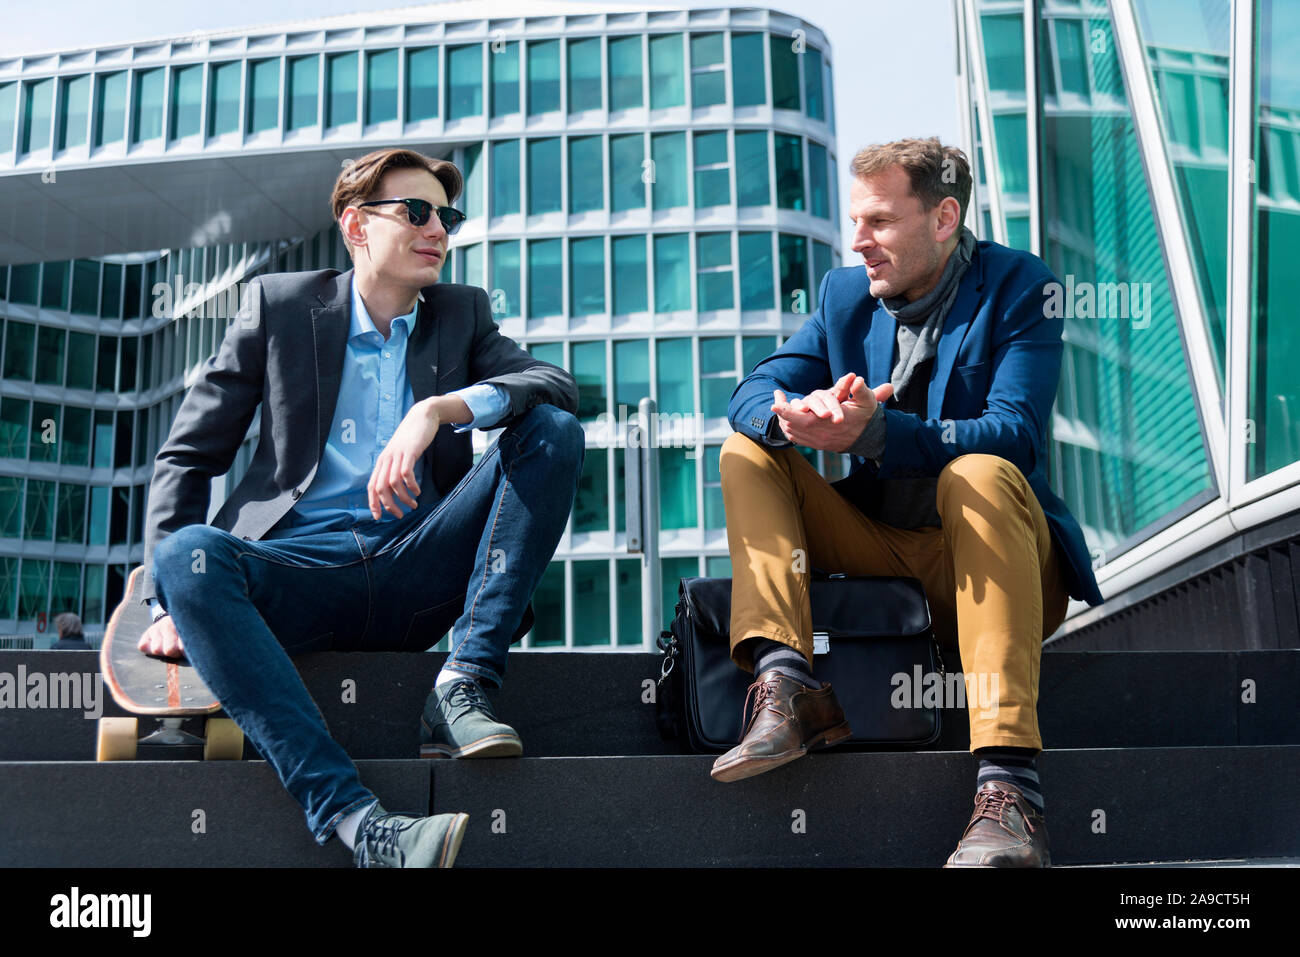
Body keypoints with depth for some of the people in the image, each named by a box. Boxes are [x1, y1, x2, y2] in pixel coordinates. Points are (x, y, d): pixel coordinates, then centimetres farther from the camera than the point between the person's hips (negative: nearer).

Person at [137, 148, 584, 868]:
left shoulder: (461, 313, 15)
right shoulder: (279, 304, 10)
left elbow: (558, 386, -3)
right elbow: (186, 456, 8)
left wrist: (438, 410, -21)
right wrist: (171, 599, -7)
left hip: (417, 576, 2)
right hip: (298, 570, -1)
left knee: (554, 431, -14)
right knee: (189, 553, -32)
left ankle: (462, 690, -23)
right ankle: (354, 820, -43)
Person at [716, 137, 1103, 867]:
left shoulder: (1020, 288, -7)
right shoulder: (846, 294, 8)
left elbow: (1014, 435, -21)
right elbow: (752, 391, -1)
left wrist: (877, 430, -37)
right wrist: (791, 415, -28)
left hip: (991, 551, -5)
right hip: (879, 545, 5)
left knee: (978, 474, -36)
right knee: (745, 454, -8)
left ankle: (1009, 786, -43)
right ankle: (787, 685, -26)